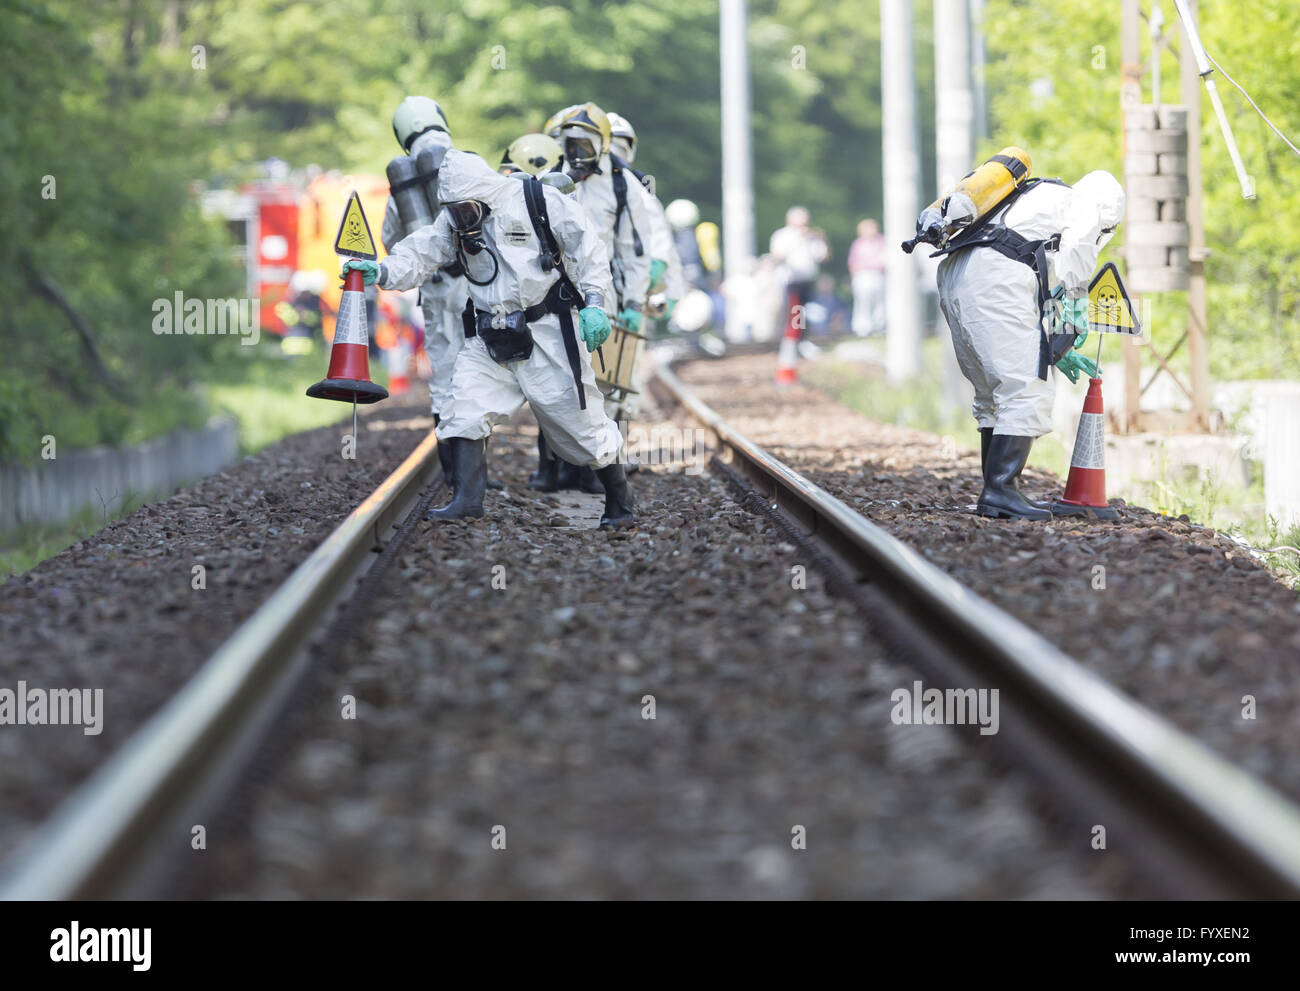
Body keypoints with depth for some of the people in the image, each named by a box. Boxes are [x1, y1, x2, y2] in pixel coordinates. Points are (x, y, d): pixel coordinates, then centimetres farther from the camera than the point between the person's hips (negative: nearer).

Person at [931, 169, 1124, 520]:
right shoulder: (1086, 205, 15)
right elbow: (1075, 256, -2)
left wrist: (1056, 352, 36)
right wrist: (1076, 311, 12)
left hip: (953, 279, 9)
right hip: (993, 277, -9)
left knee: (994, 395, 18)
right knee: (1027, 392, -9)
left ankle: (996, 491, 18)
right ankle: (1000, 492, -15)